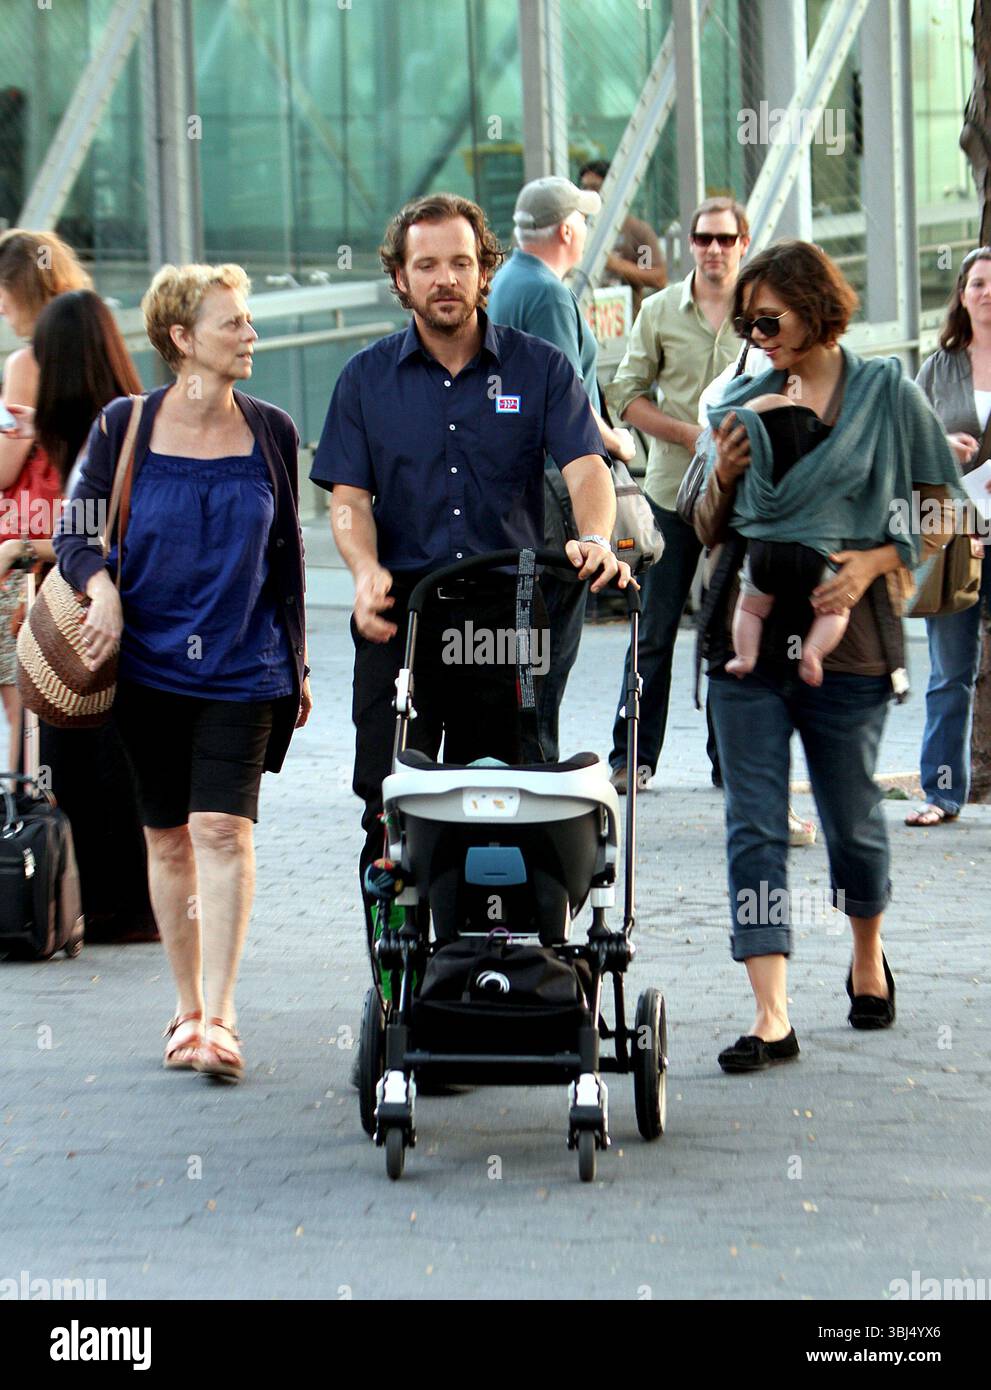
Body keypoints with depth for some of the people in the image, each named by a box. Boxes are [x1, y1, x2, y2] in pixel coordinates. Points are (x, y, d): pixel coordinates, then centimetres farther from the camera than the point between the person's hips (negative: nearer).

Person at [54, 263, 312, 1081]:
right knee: (167, 837, 8)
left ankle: (220, 1016, -14)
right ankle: (188, 1008, 21)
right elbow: (76, 531, 1)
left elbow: (286, 554, 11)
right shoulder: (125, 428, -2)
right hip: (148, 666, 0)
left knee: (224, 828, -14)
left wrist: (296, 663, 14)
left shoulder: (271, 432, 3)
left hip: (243, 669, 0)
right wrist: (100, 587, -20)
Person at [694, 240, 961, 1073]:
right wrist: (723, 477, -4)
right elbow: (710, 533, 16)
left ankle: (869, 959, 38)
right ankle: (771, 1016, -9)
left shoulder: (887, 393, 1)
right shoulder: (745, 402, 10)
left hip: (846, 634, -3)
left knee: (852, 816, 9)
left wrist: (875, 561, -12)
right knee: (755, 824, -6)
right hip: (750, 630, 3)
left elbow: (946, 513, 3)